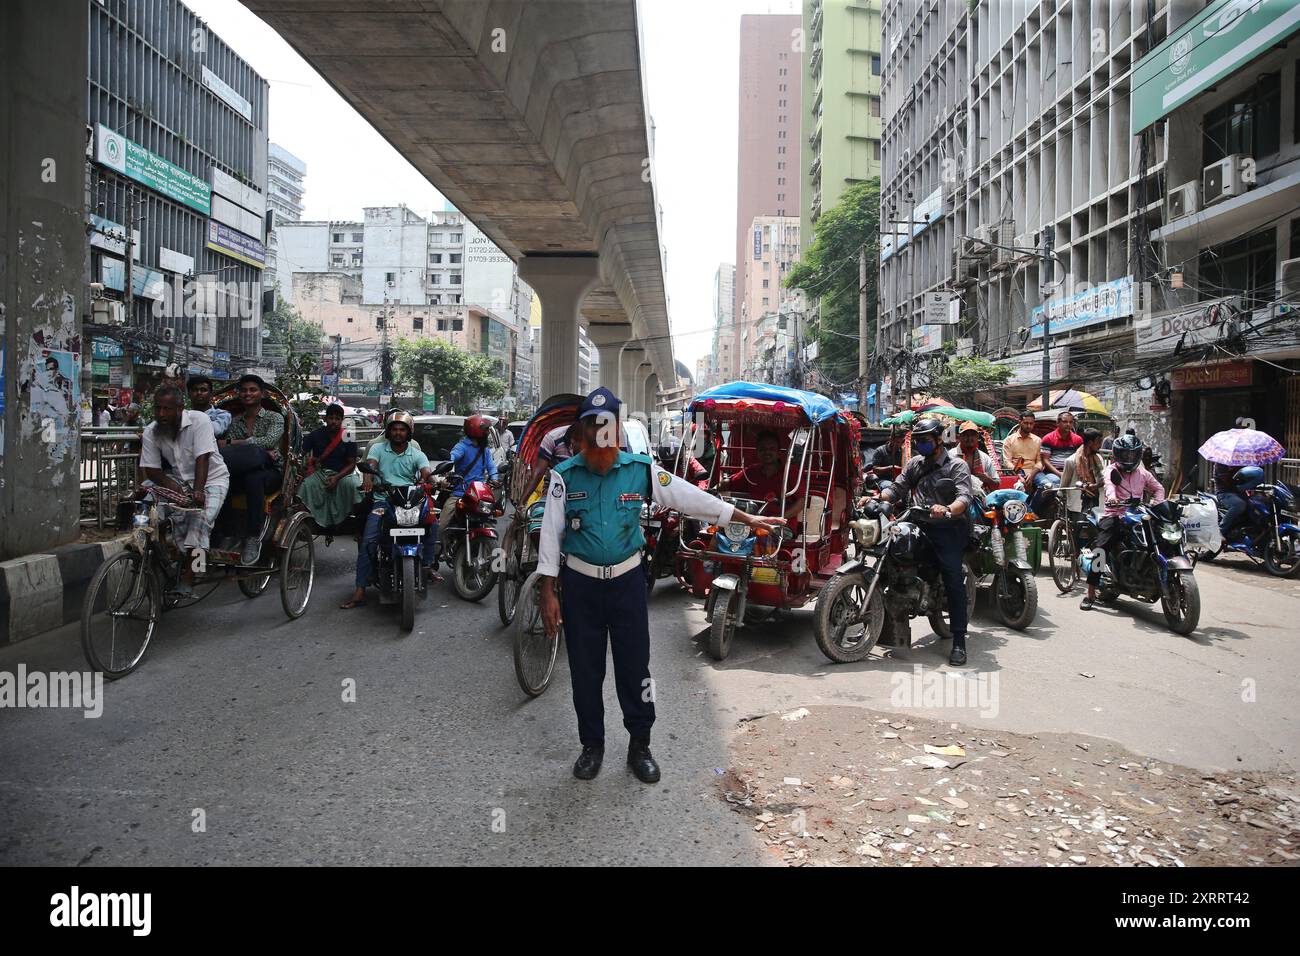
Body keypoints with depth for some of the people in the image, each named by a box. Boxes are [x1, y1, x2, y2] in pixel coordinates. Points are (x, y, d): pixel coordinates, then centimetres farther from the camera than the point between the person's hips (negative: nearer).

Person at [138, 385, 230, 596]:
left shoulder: (199, 420, -18)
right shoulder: (151, 432, -5)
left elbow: (202, 458, -27)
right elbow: (151, 469, -5)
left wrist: (198, 491, -37)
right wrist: (172, 486, -24)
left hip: (212, 478, -5)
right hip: (180, 480, 5)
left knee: (201, 516, -26)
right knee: (147, 489, -20)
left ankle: (187, 579, -23)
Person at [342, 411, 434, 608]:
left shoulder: (417, 454, 13)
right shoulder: (378, 448, 12)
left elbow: (426, 472, -4)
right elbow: (370, 464, -7)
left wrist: (430, 479, -29)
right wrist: (368, 479, -30)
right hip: (383, 500, -1)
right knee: (368, 540, -18)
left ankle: (427, 565, -11)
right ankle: (360, 591, -17)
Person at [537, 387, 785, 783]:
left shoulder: (640, 469, -3)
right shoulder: (565, 475, -4)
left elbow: (689, 496, 1)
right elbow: (551, 535, -2)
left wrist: (746, 519, 1)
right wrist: (548, 593, -5)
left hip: (627, 580, 0)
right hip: (579, 584, 0)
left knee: (634, 665, 6)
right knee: (585, 669, 9)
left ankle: (640, 745, 24)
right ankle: (592, 745, 28)